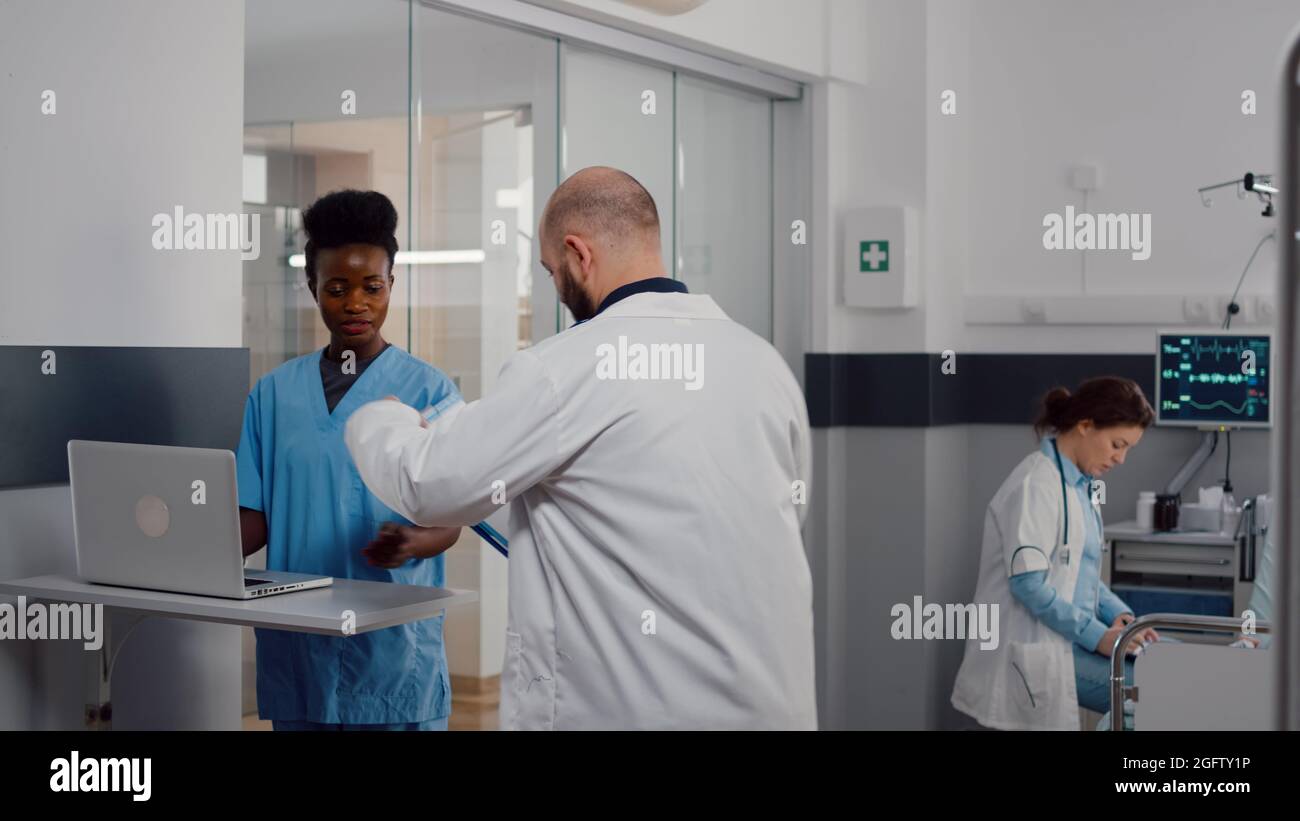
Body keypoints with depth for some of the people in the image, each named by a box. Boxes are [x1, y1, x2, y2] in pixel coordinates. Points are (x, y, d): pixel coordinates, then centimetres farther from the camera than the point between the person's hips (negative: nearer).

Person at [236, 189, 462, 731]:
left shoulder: (427, 390, 0)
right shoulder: (273, 393, 10)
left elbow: (448, 522, -3)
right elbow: (256, 518, 9)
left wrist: (411, 543, -25)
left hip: (394, 643, -3)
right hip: (296, 644, 3)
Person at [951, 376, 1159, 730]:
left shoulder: (1080, 484, 14)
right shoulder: (1036, 484, -15)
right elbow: (1029, 582, -23)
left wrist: (1120, 615, 1)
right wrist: (1097, 636, -23)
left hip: (1068, 635, 9)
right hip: (1035, 647, -9)